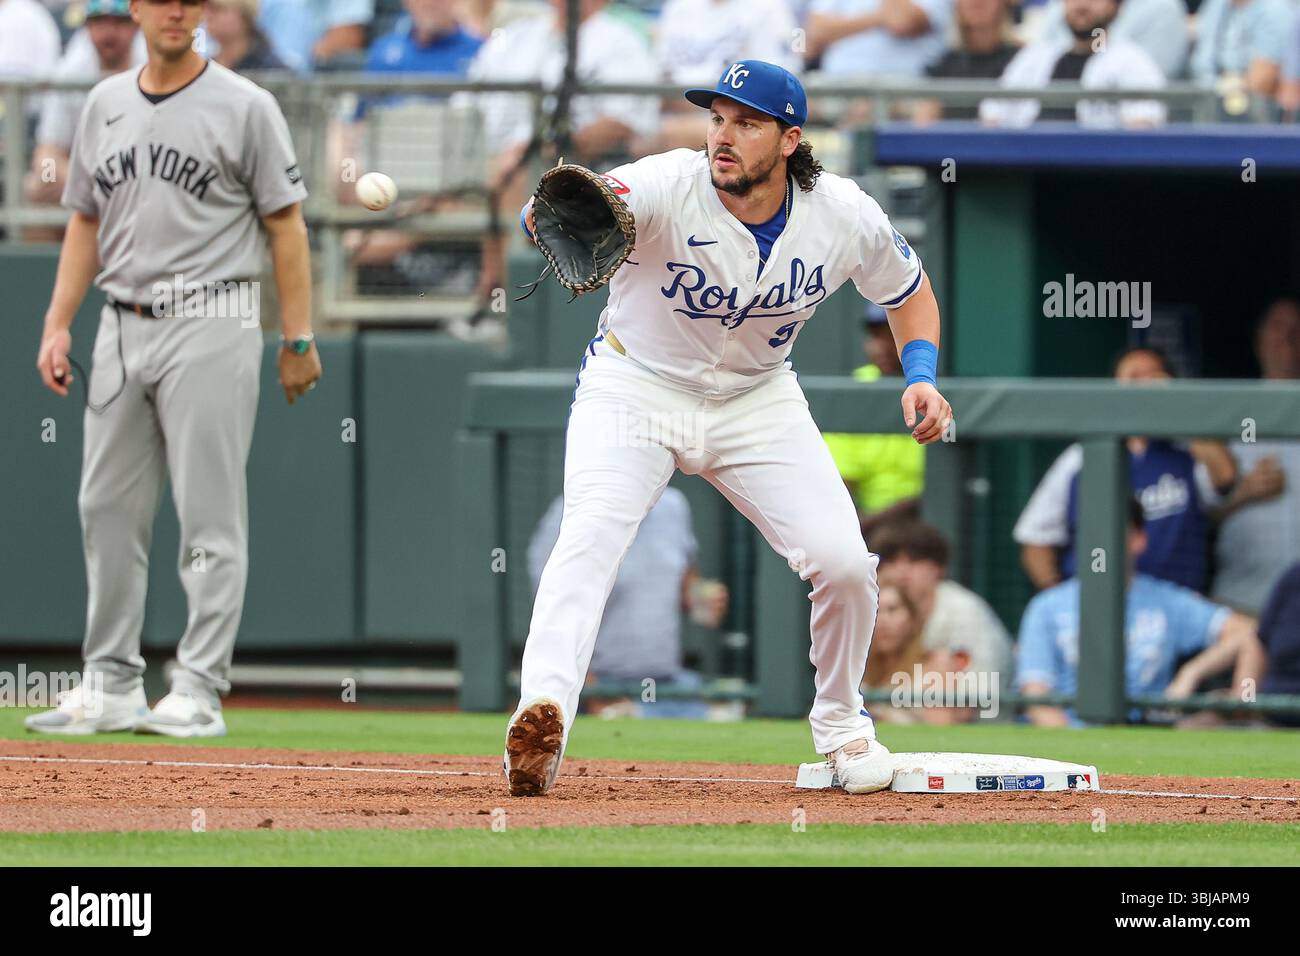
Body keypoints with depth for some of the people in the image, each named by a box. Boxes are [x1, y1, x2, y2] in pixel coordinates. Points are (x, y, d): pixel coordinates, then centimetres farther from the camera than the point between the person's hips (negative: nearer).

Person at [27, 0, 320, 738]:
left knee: (210, 514, -6)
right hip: (123, 328, 6)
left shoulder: (244, 107, -3)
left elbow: (285, 225, -4)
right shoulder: (106, 105, 13)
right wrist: (59, 323, 8)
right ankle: (112, 685, 15)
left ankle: (200, 692, -4)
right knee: (108, 509, 7)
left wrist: (300, 340, -9)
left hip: (210, 324, -6)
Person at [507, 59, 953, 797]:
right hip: (636, 386, -3)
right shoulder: (667, 188, -28)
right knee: (593, 530, -29)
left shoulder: (845, 217, -16)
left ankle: (840, 720, 20)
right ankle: (543, 713, -43)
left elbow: (909, 291, 5)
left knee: (843, 561, -9)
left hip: (757, 400, 3)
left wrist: (922, 374, -14)